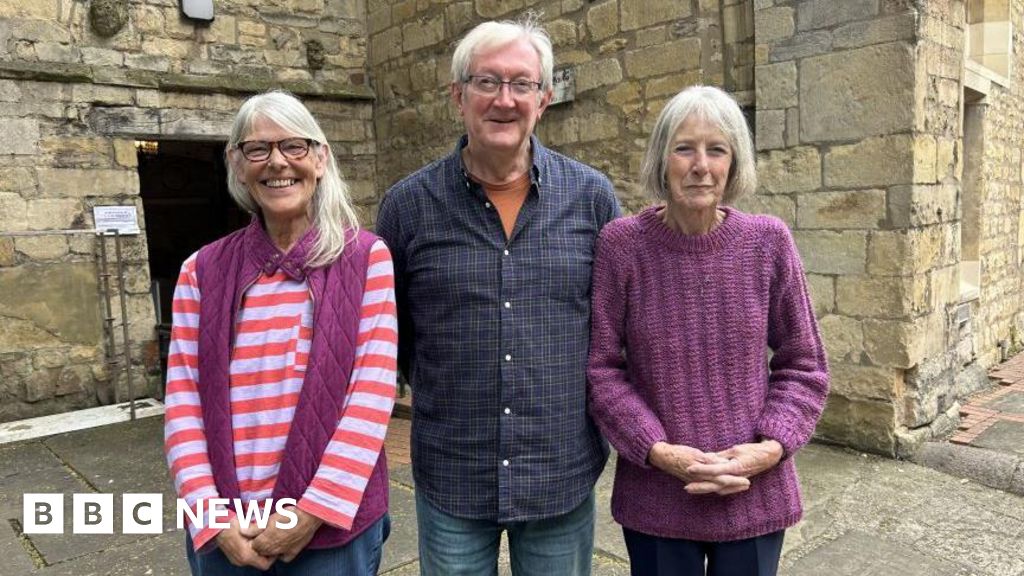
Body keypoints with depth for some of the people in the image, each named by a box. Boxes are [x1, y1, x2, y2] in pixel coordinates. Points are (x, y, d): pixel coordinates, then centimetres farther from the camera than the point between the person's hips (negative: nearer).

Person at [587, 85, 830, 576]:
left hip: (754, 494, 2)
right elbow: (601, 368, -6)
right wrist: (657, 450, -15)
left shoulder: (768, 242, -6)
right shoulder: (621, 244, -10)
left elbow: (803, 365, 2)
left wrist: (770, 447, -10)